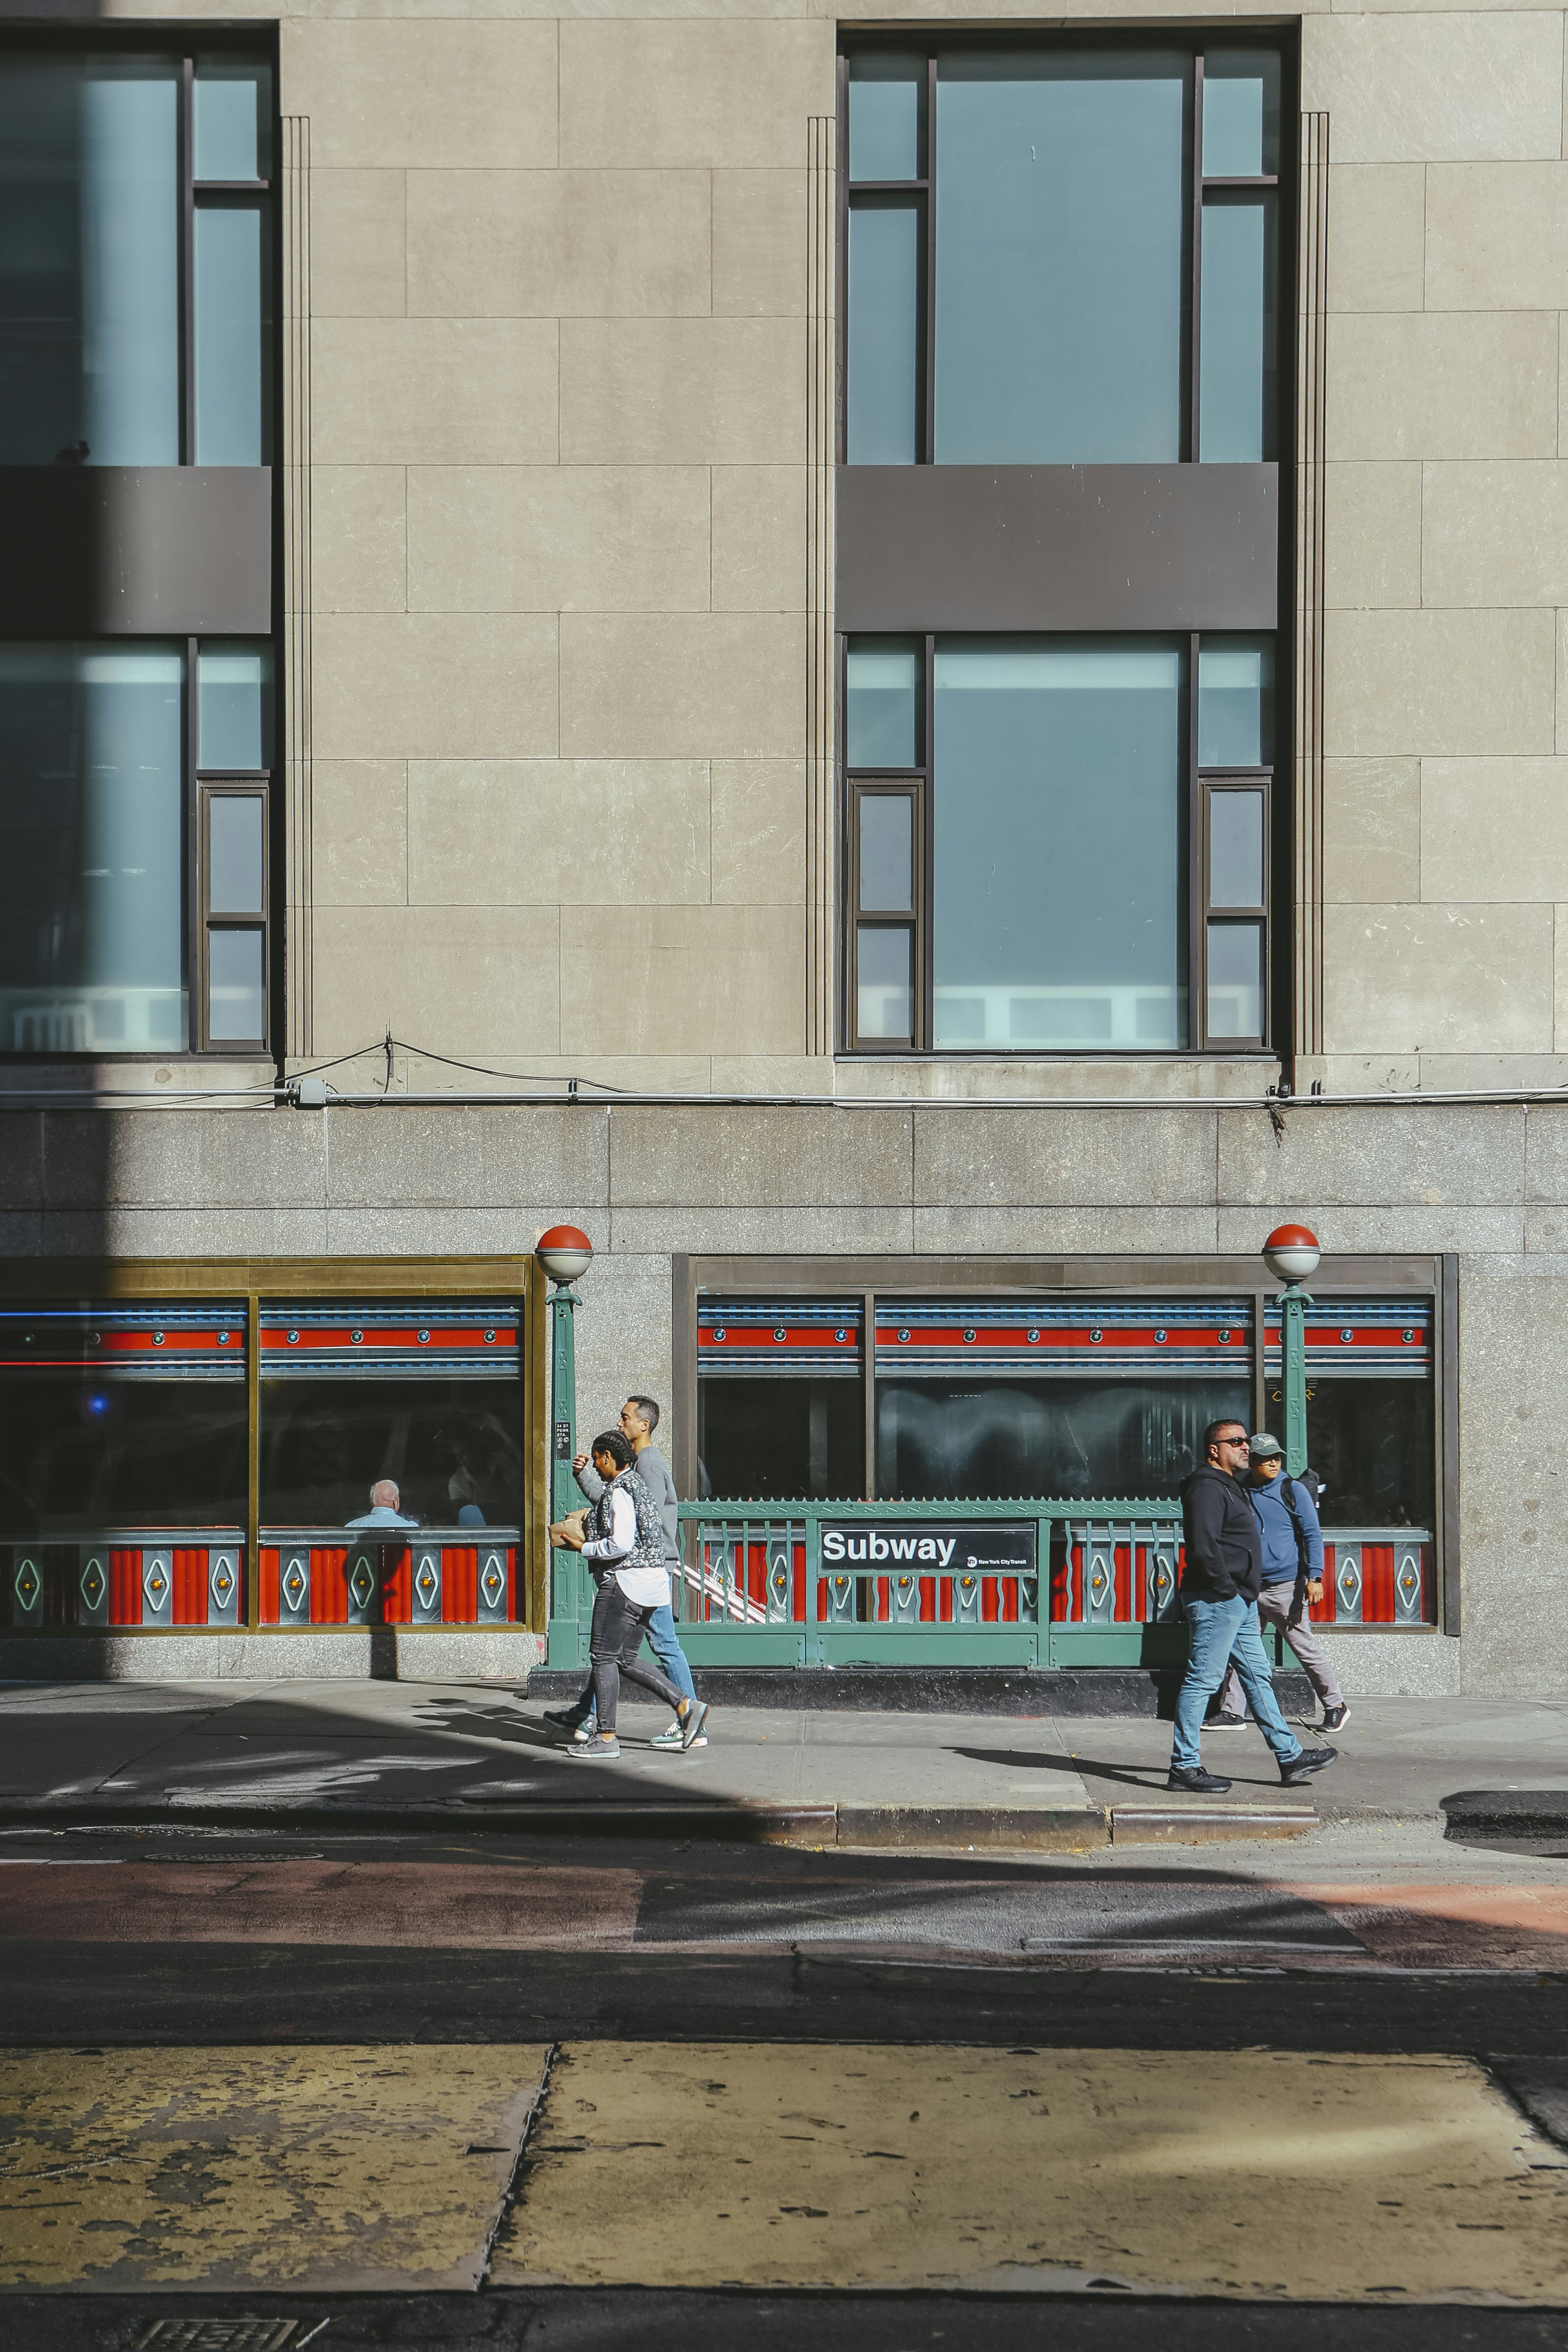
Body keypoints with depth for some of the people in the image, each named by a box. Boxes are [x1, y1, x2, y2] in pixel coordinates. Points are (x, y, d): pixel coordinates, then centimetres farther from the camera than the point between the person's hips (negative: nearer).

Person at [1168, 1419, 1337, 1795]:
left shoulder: (1232, 1486, 22)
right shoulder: (1207, 1488, -13)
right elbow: (1204, 1548, -22)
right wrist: (1228, 1589, -19)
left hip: (1240, 1602, 11)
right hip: (1216, 1600, -11)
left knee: (1258, 1677, 12)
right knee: (1202, 1680, -7)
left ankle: (1291, 1757, 15)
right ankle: (1184, 1767, -4)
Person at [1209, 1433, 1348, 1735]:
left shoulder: (1293, 1490, -2)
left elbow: (1312, 1535, -3)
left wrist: (1314, 1576, -12)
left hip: (1285, 1586, -4)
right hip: (1248, 1587, 4)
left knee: (1307, 1649, 1)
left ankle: (1336, 1706, 12)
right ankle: (1230, 1711, 11)